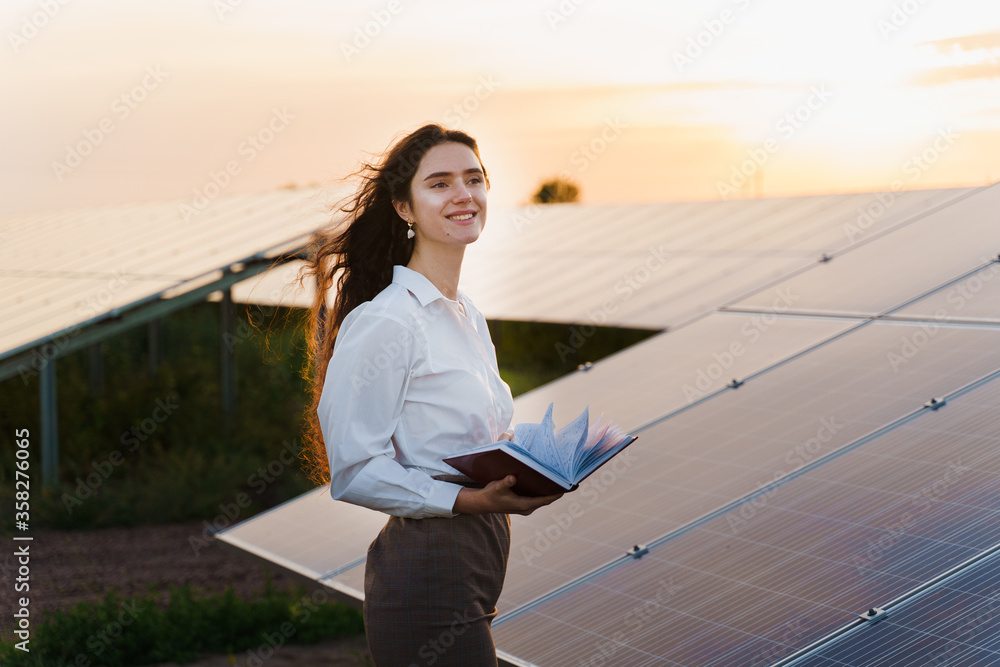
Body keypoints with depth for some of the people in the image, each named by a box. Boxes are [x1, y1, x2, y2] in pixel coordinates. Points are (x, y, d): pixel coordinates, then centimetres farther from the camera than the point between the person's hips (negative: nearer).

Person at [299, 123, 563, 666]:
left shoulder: (469, 317, 14)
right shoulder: (383, 322, -15)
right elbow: (352, 472, -17)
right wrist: (466, 498, -24)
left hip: (479, 556, 9)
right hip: (426, 568, -9)